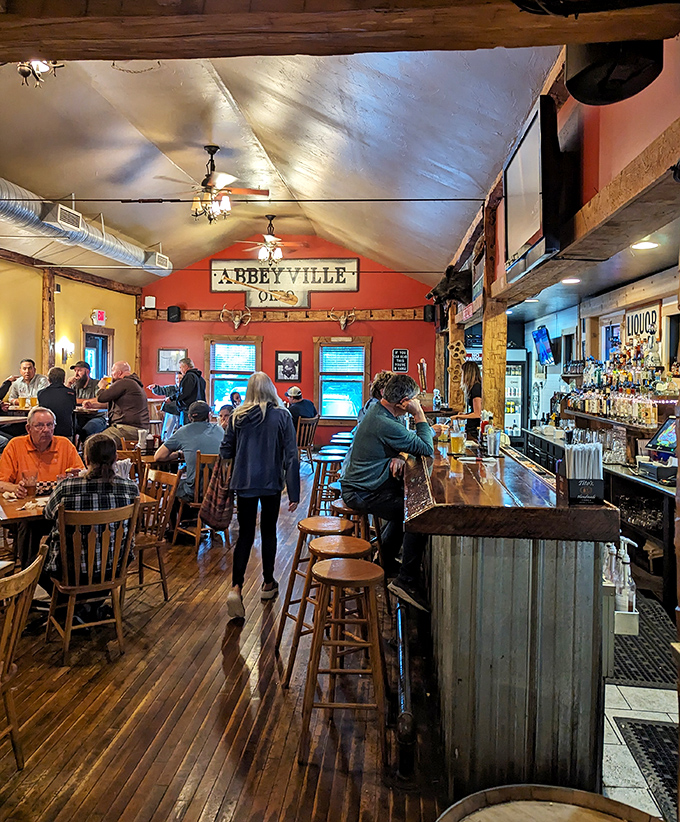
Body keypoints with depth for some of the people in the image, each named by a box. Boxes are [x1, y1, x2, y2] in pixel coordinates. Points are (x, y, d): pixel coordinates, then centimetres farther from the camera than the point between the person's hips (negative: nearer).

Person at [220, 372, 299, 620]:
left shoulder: (238, 416, -3)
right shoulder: (282, 416, -7)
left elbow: (225, 452, 2)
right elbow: (291, 457, -8)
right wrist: (294, 492, -5)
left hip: (244, 484, 1)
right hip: (272, 484, 0)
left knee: (245, 535, 6)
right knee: (268, 532, 16)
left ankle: (236, 587, -11)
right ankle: (268, 584, 28)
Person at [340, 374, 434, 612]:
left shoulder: (376, 409, 6)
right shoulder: (386, 425, -26)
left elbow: (402, 442, 17)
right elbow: (427, 449, -20)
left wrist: (396, 457, -4)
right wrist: (419, 415, -14)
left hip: (355, 483, 11)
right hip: (363, 493, -11)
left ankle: (385, 558, 39)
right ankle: (406, 581, -10)